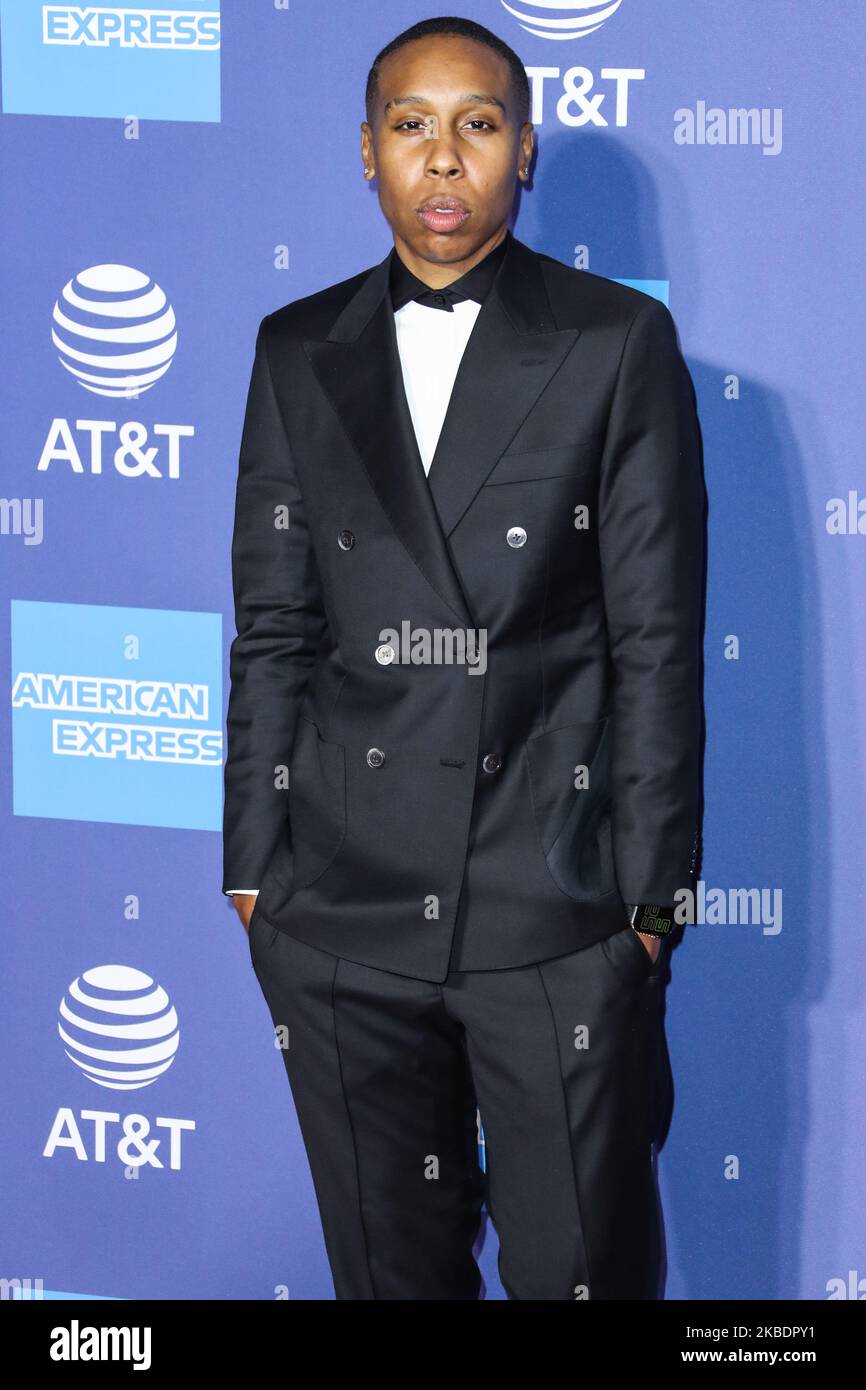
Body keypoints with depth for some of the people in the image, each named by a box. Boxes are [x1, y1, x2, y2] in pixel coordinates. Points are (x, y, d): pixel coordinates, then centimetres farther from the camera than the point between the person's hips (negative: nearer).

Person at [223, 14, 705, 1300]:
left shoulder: (618, 344, 0)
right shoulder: (300, 353, 9)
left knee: (582, 1267, 3)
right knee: (390, 1268, 12)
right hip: (347, 902, 3)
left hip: (558, 906, -3)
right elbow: (272, 630, 10)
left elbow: (657, 639, -2)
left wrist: (651, 892, -5)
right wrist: (253, 869, 5)